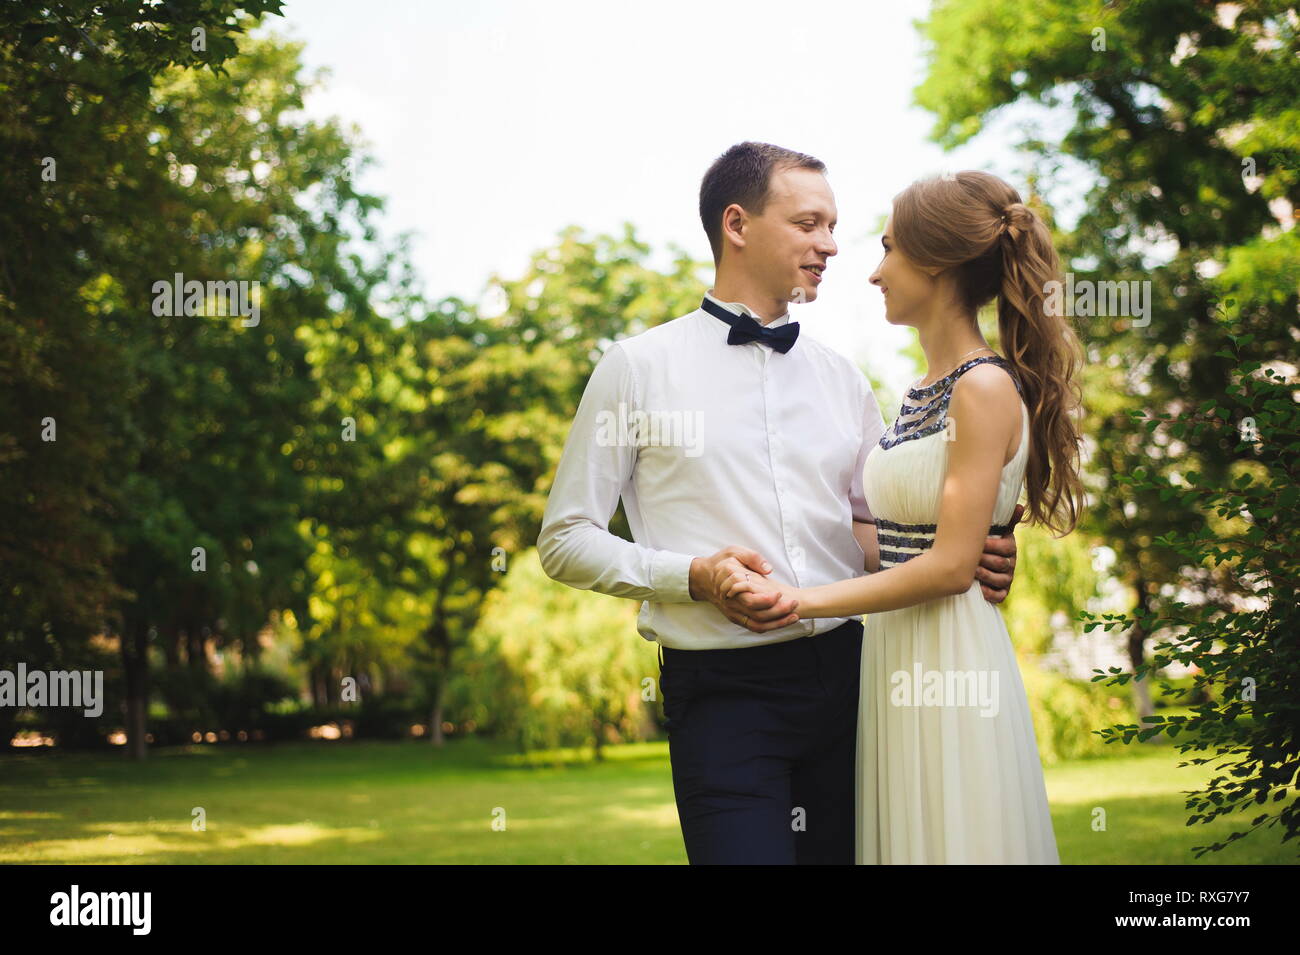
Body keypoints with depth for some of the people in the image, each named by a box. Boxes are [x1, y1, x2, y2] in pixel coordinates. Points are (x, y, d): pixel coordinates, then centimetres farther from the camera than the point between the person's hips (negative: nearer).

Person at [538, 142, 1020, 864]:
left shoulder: (841, 379, 15)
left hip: (845, 672, 5)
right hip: (722, 689, -4)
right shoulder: (640, 366, 1)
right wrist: (694, 577, -16)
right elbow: (565, 540, 0)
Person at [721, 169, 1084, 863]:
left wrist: (803, 599, -17)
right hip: (892, 652, 8)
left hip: (951, 655, -8)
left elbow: (951, 565, -17)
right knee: (900, 834, 10)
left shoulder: (986, 389, -12)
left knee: (949, 838, -2)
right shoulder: (919, 395, 14)